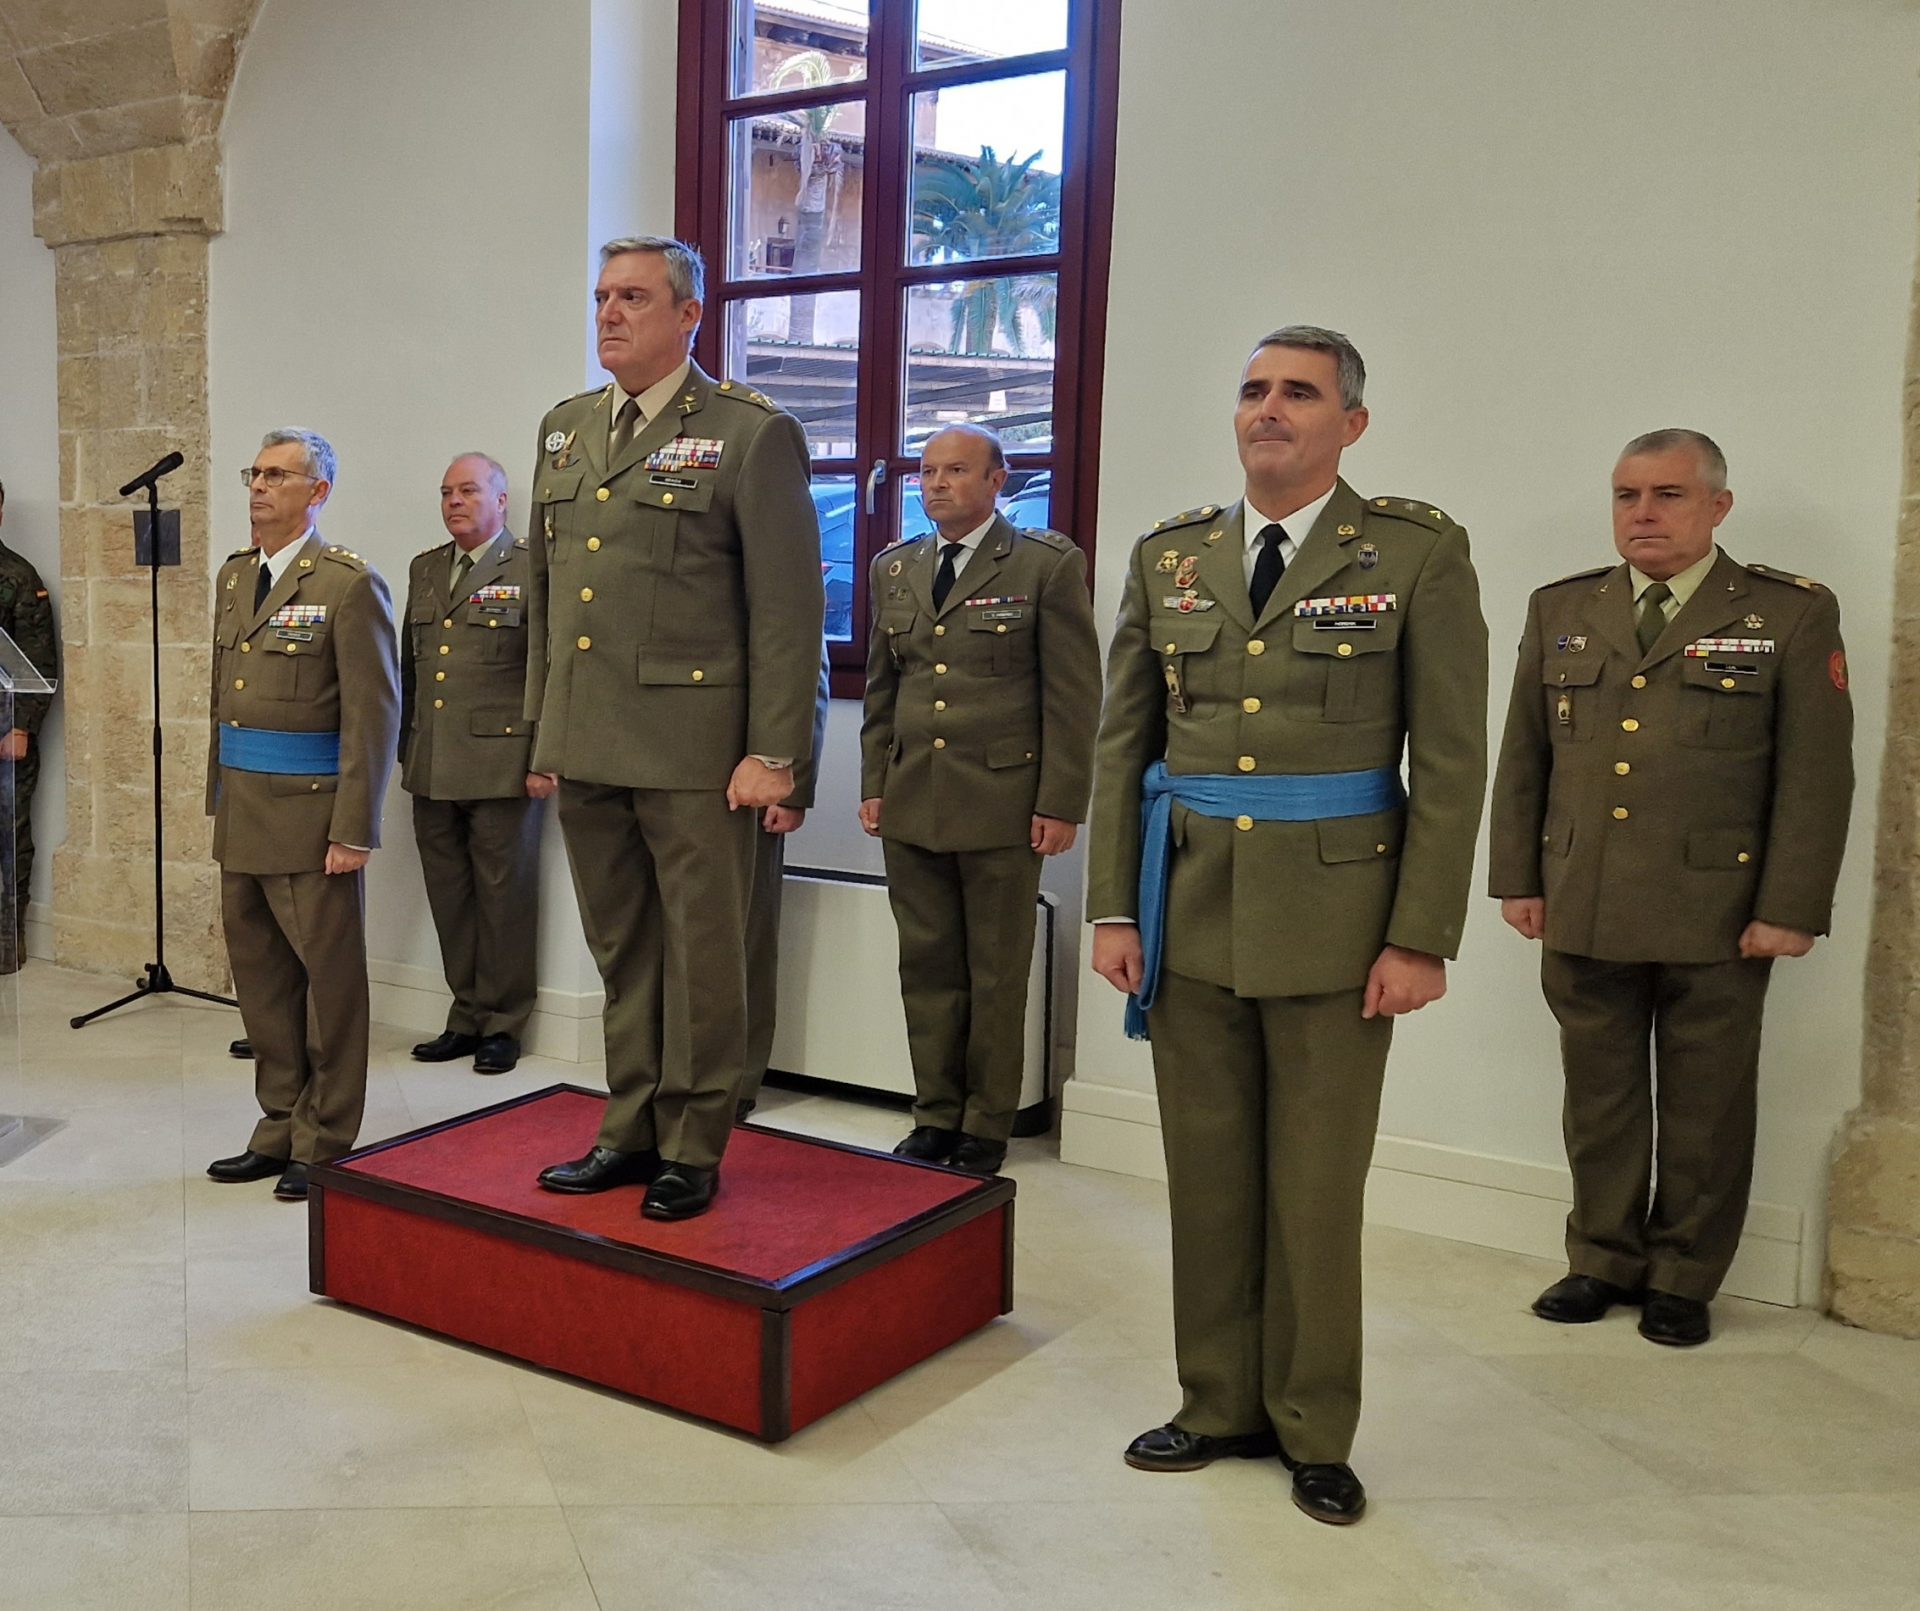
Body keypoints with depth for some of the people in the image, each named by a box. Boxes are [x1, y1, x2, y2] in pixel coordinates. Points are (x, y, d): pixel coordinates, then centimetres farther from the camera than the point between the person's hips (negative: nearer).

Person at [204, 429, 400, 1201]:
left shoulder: (349, 584, -10)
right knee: (259, 975, 14)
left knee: (329, 978, 3)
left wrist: (354, 830, -18)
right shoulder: (234, 575, 14)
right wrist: (219, 797, 16)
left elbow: (374, 715, -14)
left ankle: (326, 1145, 14)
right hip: (242, 815, 8)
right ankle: (280, 1130, 27)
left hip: (311, 816, -8)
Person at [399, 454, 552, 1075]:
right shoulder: (425, 569, 16)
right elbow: (410, 668, 20)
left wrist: (544, 760, -12)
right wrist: (405, 750, 17)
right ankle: (467, 1017, 20)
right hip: (432, 769, 6)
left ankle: (502, 1025, 13)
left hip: (502, 765, -6)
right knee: (449, 899, 10)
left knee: (503, 896, 2)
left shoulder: (531, 569, -4)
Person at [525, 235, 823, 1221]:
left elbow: (789, 607, -9)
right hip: (583, 750, 6)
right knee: (621, 952, 15)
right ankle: (631, 1132, 27)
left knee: (701, 956, 4)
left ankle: (692, 1150, 18)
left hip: (694, 751, -6)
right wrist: (540, 722, 16)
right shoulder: (565, 429, 14)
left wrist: (773, 752, -13)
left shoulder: (753, 435, -6)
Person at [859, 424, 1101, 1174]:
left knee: (997, 977, 5)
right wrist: (873, 783, 10)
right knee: (927, 968, 10)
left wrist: (1060, 804, -10)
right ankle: (935, 1118, 22)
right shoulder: (893, 568, 12)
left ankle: (986, 1130, 18)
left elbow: (1073, 696, -6)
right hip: (910, 803, 5)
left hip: (1002, 804, -4)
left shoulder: (1048, 565, -4)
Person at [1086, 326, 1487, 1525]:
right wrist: (1114, 909, 3)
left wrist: (1421, 936, -9)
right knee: (1207, 1173, 11)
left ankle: (1315, 1434, 23)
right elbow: (1123, 745, 8)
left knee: (1317, 1186, 6)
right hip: (1189, 907, 4)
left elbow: (1450, 761, -5)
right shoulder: (1169, 556, 8)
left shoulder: (1418, 554, -3)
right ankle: (1221, 1405, 27)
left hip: (1334, 912, -3)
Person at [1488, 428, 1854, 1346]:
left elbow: (1816, 776, -4)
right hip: (1582, 916, 3)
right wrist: (1518, 879, 6)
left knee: (1705, 1109, 8)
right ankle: (1604, 1260, 27)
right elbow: (1522, 759, 11)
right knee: (1599, 1098, 12)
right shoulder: (1560, 611, 9)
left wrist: (1790, 910, -9)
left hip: (1717, 919, -3)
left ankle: (1684, 1280, 24)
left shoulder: (1793, 615, -1)